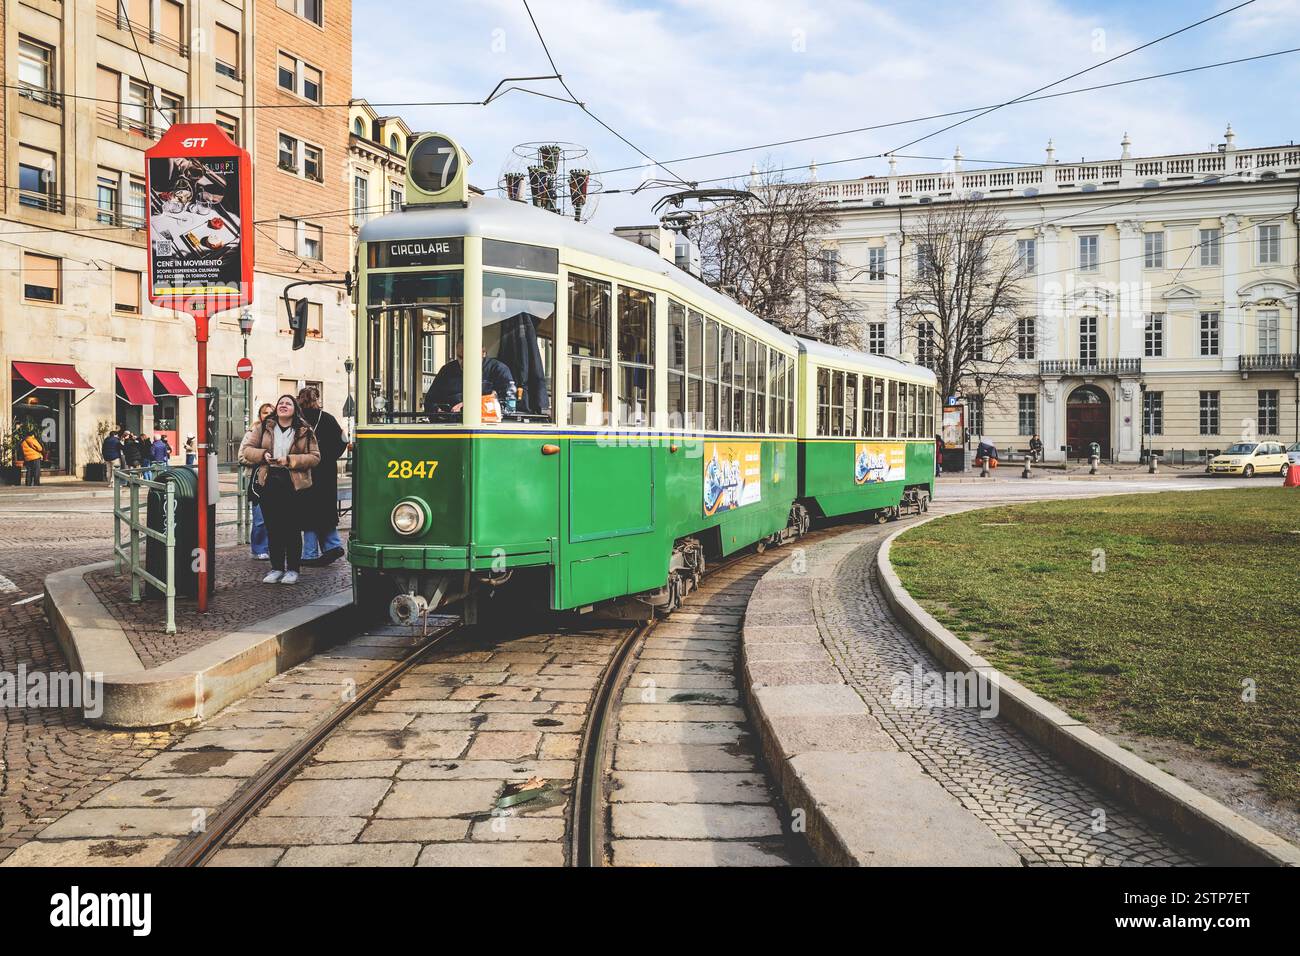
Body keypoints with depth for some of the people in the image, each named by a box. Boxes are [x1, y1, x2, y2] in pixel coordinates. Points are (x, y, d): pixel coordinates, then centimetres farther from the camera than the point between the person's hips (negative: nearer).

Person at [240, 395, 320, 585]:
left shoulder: (304, 431, 1)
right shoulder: (263, 428, 7)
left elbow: (315, 457, -3)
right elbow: (246, 448, 8)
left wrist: (290, 460, -14)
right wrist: (262, 454, -11)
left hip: (294, 485, -2)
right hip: (268, 484, 2)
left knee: (292, 529, 2)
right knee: (273, 528, 8)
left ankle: (292, 569, 11)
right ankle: (276, 568, 18)